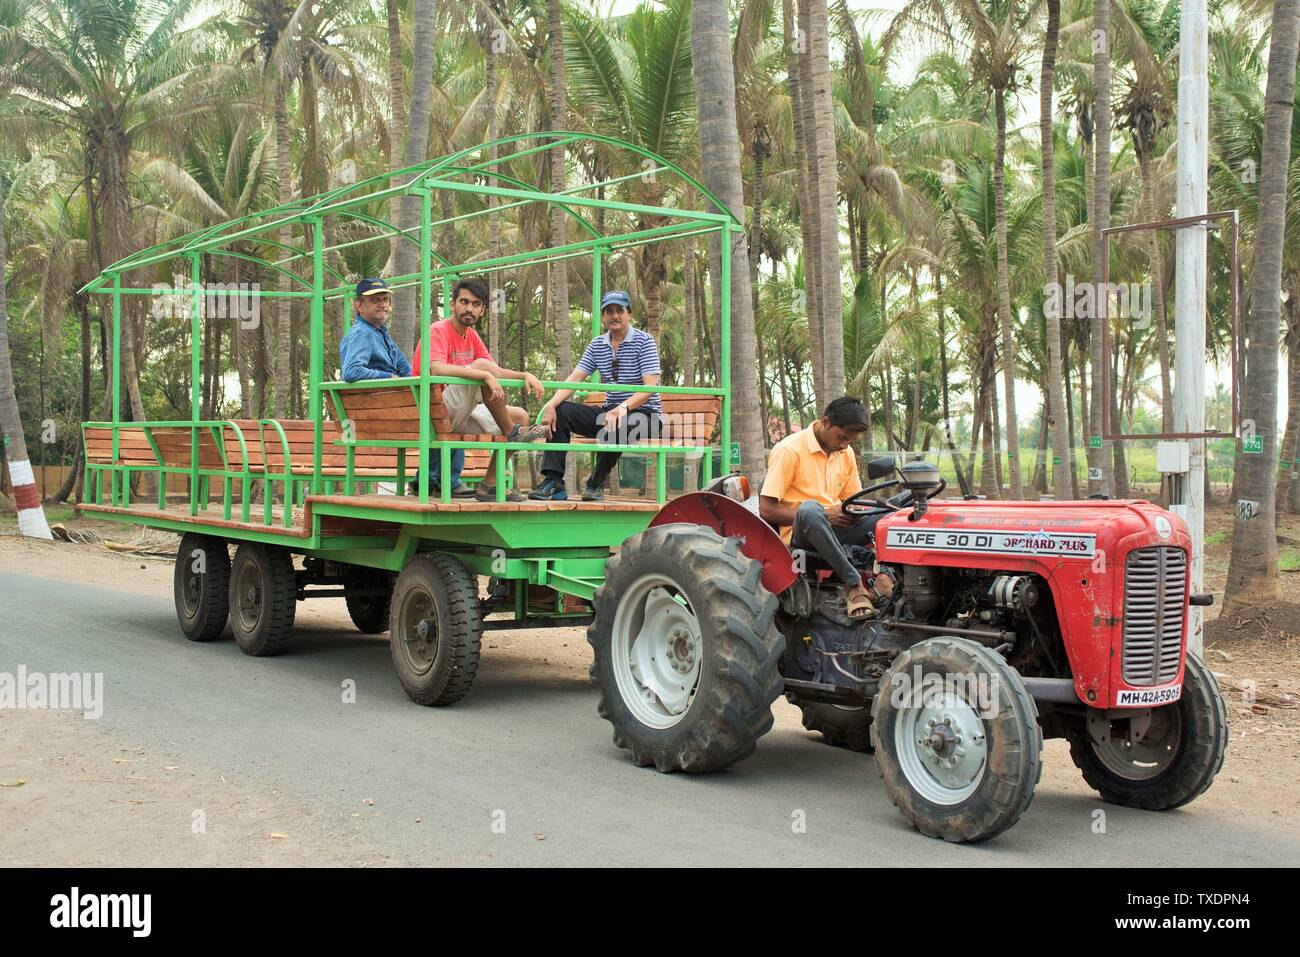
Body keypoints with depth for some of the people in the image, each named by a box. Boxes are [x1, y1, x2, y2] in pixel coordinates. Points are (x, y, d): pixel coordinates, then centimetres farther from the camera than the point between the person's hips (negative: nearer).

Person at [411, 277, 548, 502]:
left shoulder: (471, 336, 15)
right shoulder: (438, 331, -12)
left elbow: (497, 372, 15)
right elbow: (437, 369, -31)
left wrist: (525, 375, -6)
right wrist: (485, 375, -36)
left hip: (458, 416, 9)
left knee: (520, 416, 4)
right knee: (482, 365, -26)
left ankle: (490, 484, 0)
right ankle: (511, 431, -12)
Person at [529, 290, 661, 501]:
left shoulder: (644, 341, -7)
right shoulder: (597, 345, 9)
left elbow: (651, 387, -18)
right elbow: (574, 379, 0)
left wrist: (624, 407, -35)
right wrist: (551, 404, -19)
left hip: (643, 411, -6)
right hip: (610, 410, 6)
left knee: (615, 423, -39)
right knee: (561, 411, -13)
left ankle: (596, 483, -19)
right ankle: (553, 481, -18)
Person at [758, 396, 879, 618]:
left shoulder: (846, 453, 11)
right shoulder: (789, 450, -10)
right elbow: (766, 510, -14)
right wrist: (824, 515, -18)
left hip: (835, 530, 6)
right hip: (798, 534, -6)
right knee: (810, 508, -41)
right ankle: (853, 583, -36)